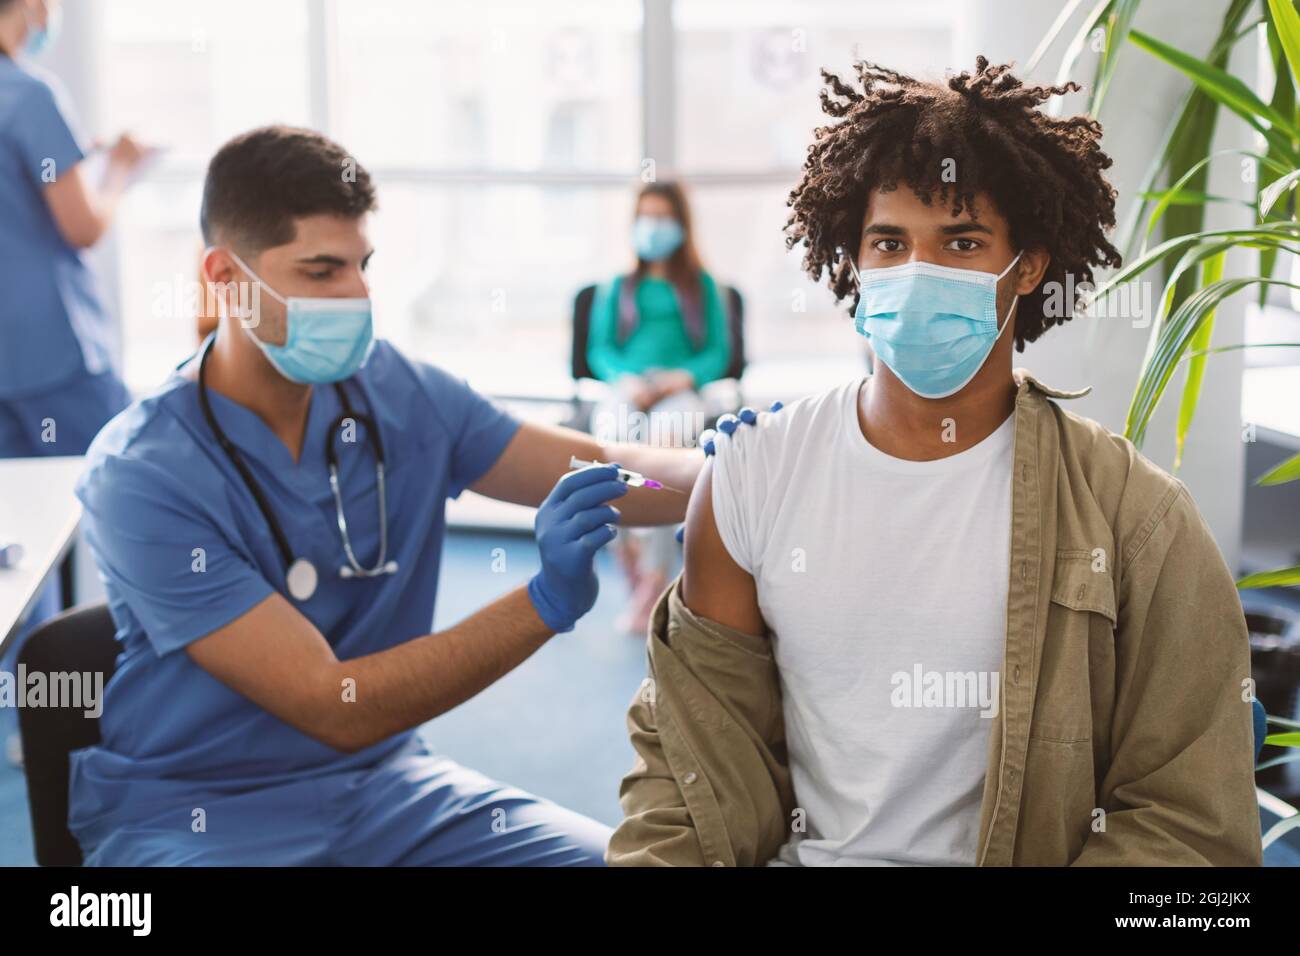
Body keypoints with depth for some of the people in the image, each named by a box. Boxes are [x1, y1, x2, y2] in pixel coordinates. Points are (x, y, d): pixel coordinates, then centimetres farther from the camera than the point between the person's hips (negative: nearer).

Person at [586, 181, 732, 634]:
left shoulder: (702, 286, 19)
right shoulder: (616, 287, 22)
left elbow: (718, 353, 9)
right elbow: (599, 350, 12)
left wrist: (685, 376, -12)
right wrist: (626, 380, -10)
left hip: (681, 392, -1)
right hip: (626, 392, 1)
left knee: (666, 431, -37)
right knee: (615, 435, -37)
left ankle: (652, 578, -38)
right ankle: (632, 553, -34)